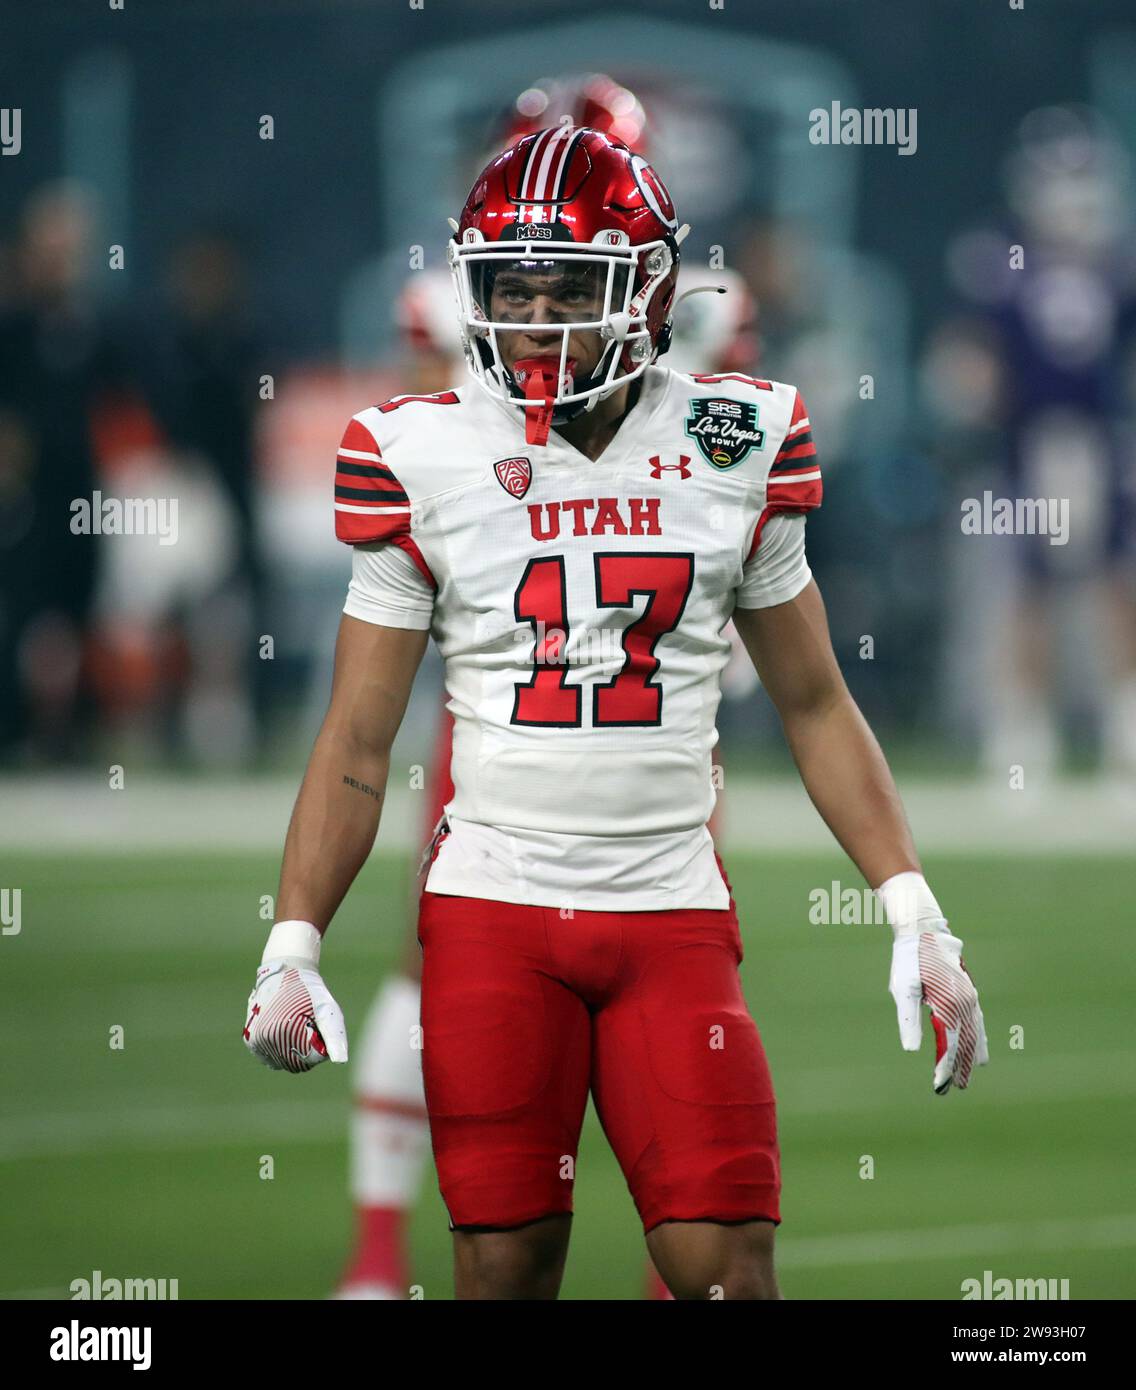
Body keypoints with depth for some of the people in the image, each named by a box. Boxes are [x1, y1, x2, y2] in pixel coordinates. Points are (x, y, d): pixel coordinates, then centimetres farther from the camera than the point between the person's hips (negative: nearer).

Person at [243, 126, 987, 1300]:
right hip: (490, 912, -1)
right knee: (504, 1266, -1)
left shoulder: (732, 445, 4)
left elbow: (815, 705, 12)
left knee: (727, 1268, -8)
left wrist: (914, 912, 5)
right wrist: (291, 948, -4)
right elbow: (357, 741, 5)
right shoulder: (427, 457, 1)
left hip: (674, 915, 1)